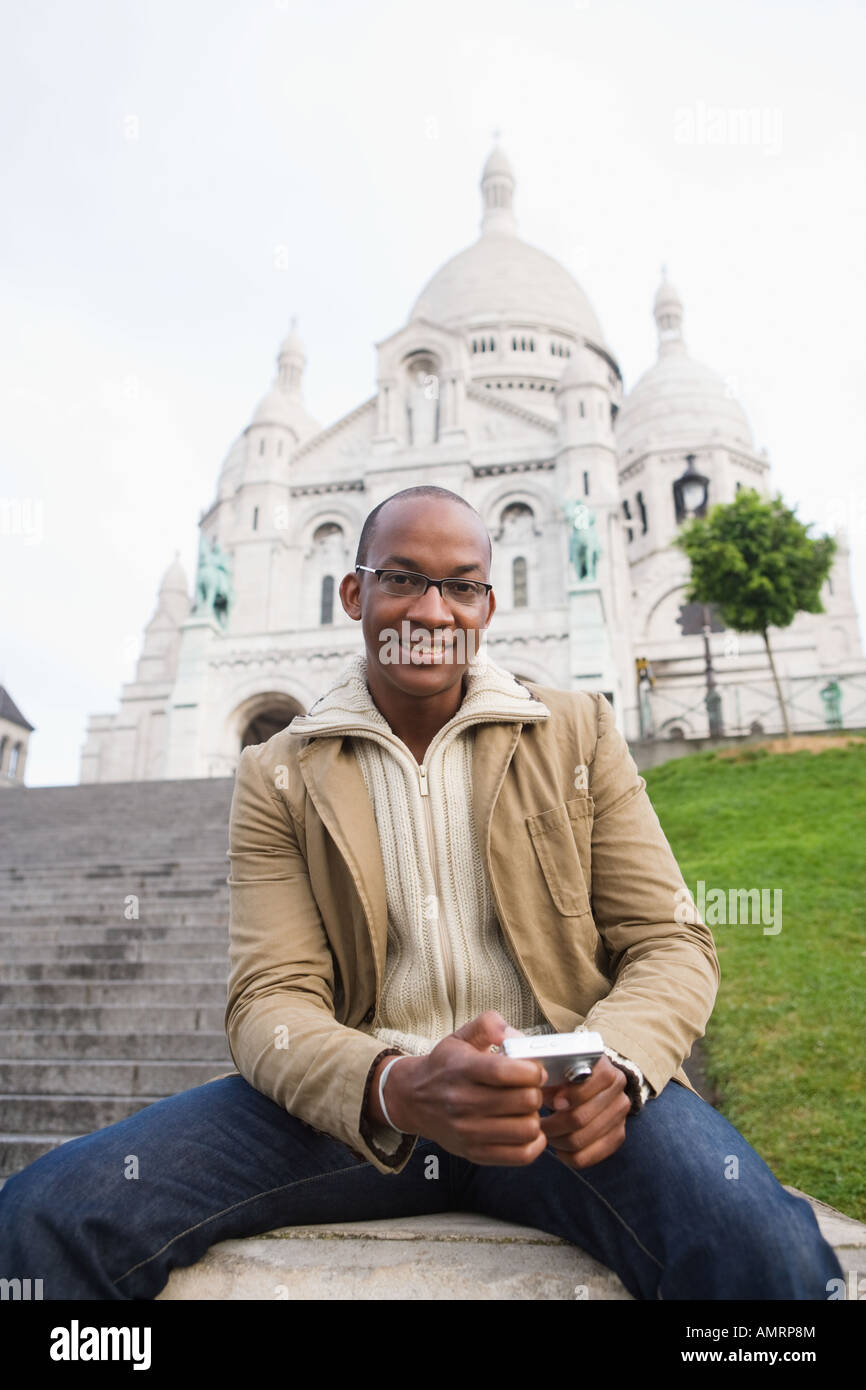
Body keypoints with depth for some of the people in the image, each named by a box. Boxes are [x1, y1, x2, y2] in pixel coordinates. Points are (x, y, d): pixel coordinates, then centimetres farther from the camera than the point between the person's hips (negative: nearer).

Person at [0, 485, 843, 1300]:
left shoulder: (578, 732, 7)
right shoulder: (276, 776, 5)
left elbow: (670, 944, 5)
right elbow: (270, 998, -3)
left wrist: (614, 1065, -18)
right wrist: (399, 1089, -25)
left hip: (566, 1091, 0)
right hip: (361, 1104, 1)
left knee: (770, 1253, -31)